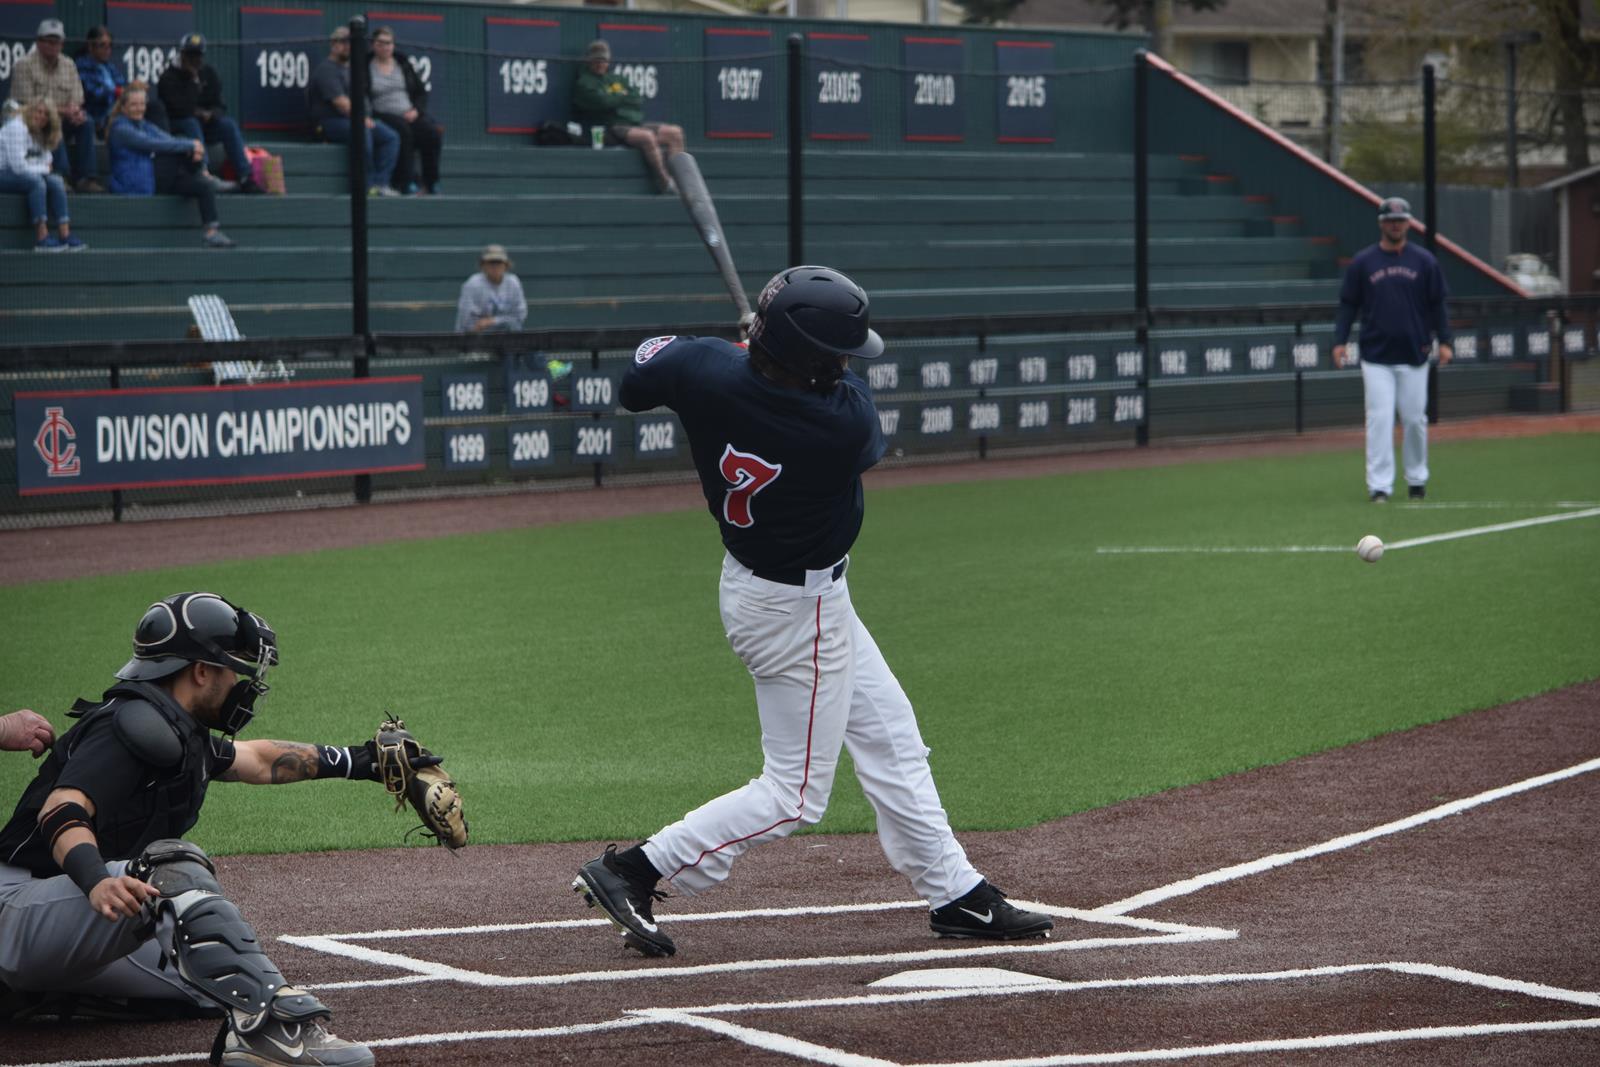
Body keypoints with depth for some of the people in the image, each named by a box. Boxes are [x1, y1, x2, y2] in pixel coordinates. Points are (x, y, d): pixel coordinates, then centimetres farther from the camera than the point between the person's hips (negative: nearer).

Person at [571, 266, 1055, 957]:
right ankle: (632, 873, 3)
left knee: (891, 738, 18)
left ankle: (955, 895, 28)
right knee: (794, 795, 5)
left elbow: (633, 385, 2)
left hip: (751, 581, 8)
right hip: (799, 612, -8)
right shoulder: (845, 425, -33)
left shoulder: (705, 369, -20)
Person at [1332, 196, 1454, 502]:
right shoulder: (1362, 262, 3)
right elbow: (1348, 304, 5)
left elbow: (1438, 303, 5)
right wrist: (1340, 340, -5)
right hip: (1376, 357, -1)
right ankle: (1379, 486, -7)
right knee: (1379, 419, -7)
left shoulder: (1424, 261, 4)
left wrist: (1444, 341, -4)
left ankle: (1417, 480, 22)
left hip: (1414, 356, 1)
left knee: (1415, 419, 6)